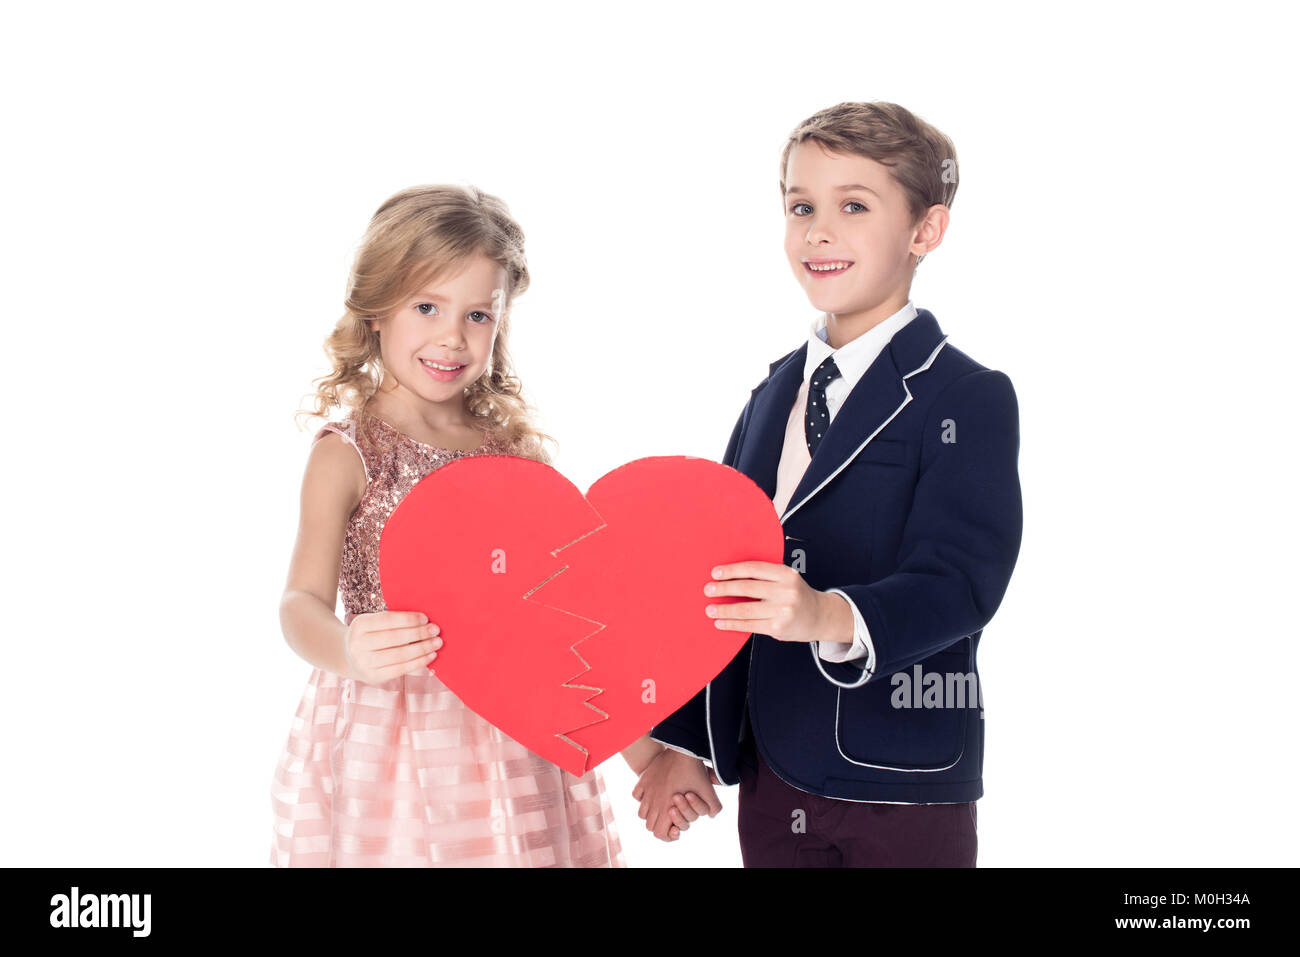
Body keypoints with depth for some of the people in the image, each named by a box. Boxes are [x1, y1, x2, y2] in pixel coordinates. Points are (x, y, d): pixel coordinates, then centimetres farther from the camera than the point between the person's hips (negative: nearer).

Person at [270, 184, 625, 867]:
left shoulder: (522, 449, 5)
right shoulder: (346, 454, -7)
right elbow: (303, 603, -16)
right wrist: (348, 653, -38)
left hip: (515, 740, 4)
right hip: (386, 746, -3)